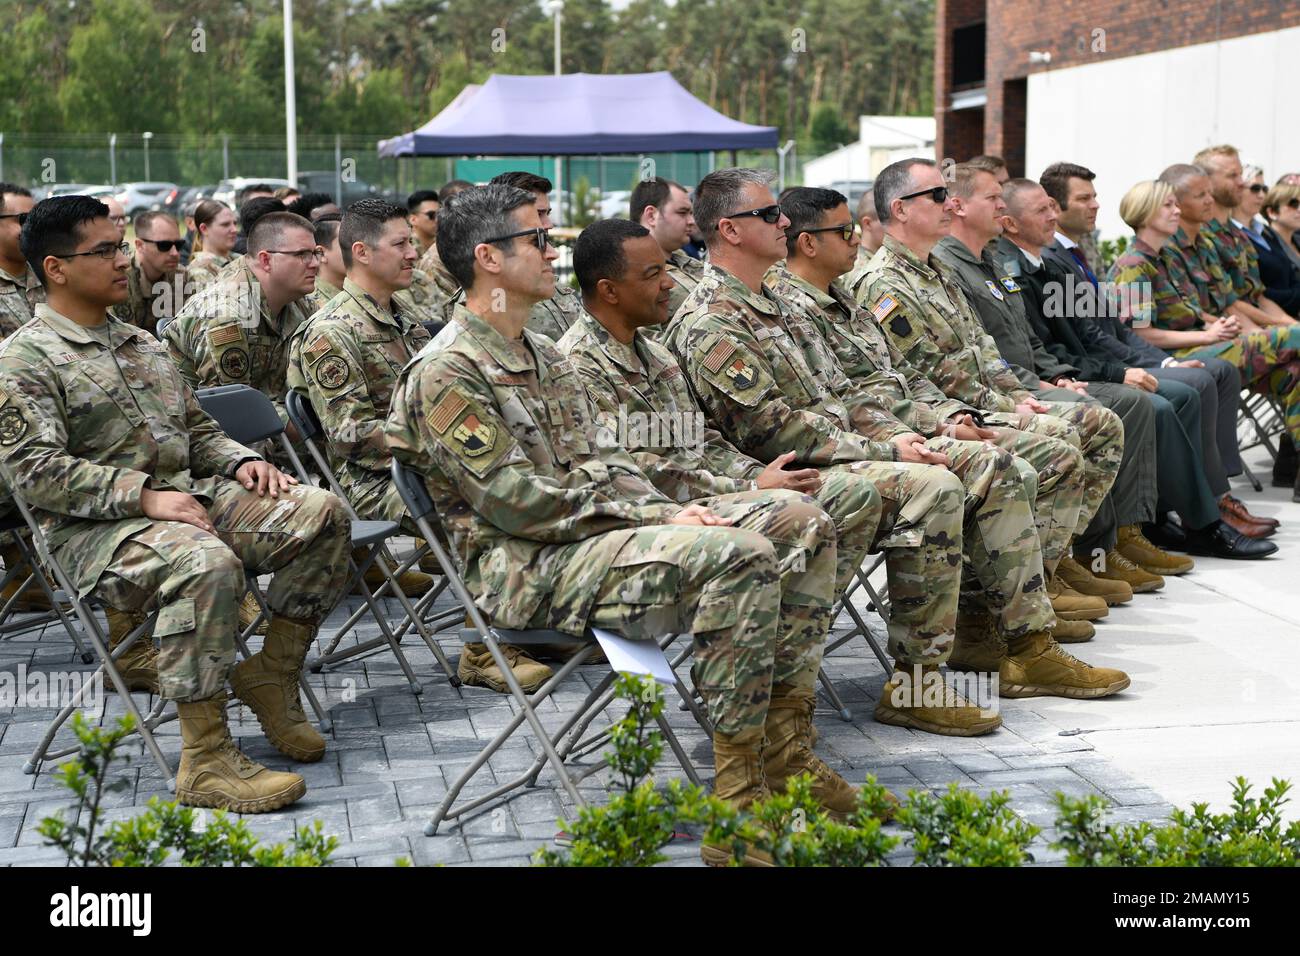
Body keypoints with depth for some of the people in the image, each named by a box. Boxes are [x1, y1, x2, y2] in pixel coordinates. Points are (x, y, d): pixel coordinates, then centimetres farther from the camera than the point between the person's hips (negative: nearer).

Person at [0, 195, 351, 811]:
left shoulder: (141, 343, 23)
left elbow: (197, 428, 27)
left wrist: (240, 462, 4)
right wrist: (143, 495, -23)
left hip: (190, 495, 8)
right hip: (95, 529, -7)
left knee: (322, 515, -10)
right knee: (206, 562, -39)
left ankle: (270, 674, 2)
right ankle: (205, 761, -33)